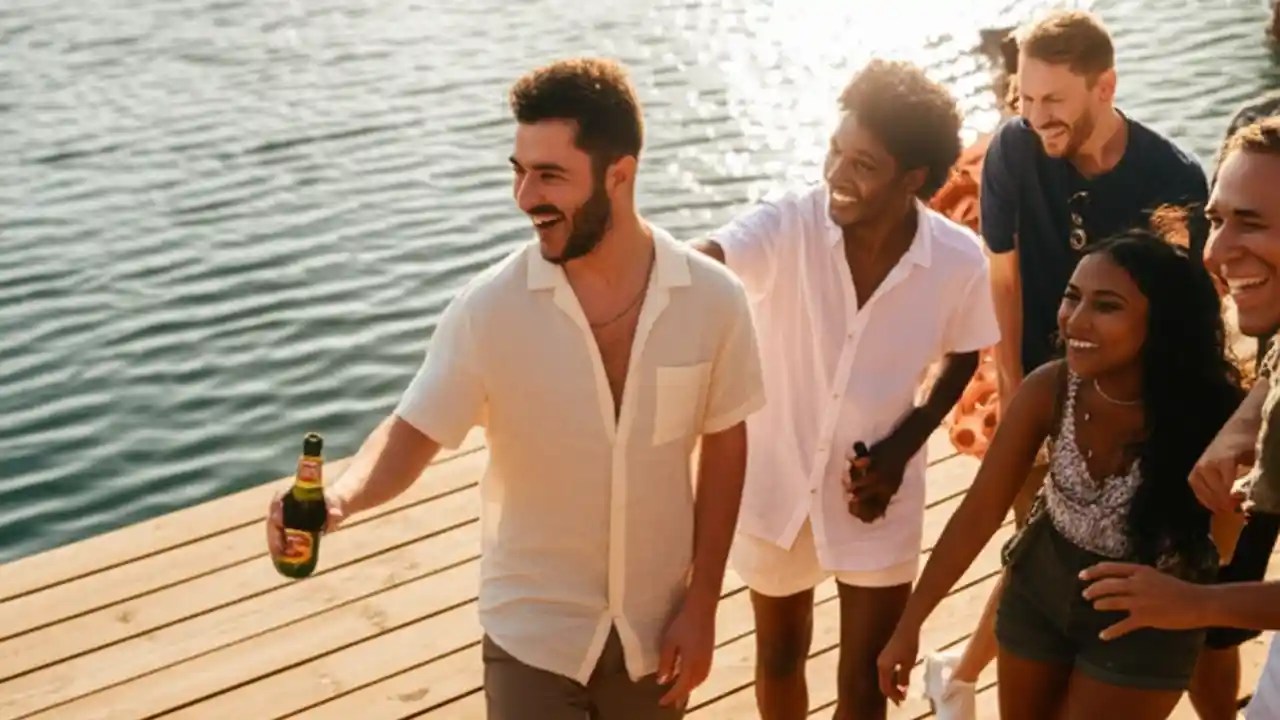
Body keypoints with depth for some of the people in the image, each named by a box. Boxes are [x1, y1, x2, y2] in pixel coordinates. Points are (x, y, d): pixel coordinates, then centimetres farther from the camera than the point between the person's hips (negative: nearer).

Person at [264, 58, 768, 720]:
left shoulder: (711, 299, -13)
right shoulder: (487, 309, -18)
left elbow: (723, 448, -3)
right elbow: (413, 434, -12)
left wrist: (702, 605, -2)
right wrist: (339, 497, -34)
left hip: (655, 623, 2)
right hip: (533, 632, -1)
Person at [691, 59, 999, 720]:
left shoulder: (959, 261, -18)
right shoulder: (788, 224, -22)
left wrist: (901, 449, -12)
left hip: (876, 499, 0)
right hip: (775, 485, 0)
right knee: (778, 659, 21)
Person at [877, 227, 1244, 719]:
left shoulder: (1205, 413, -27)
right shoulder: (1050, 389, -20)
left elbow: (1224, 549, -19)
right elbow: (980, 512, -12)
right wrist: (909, 626, -8)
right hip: (1041, 587, 3)